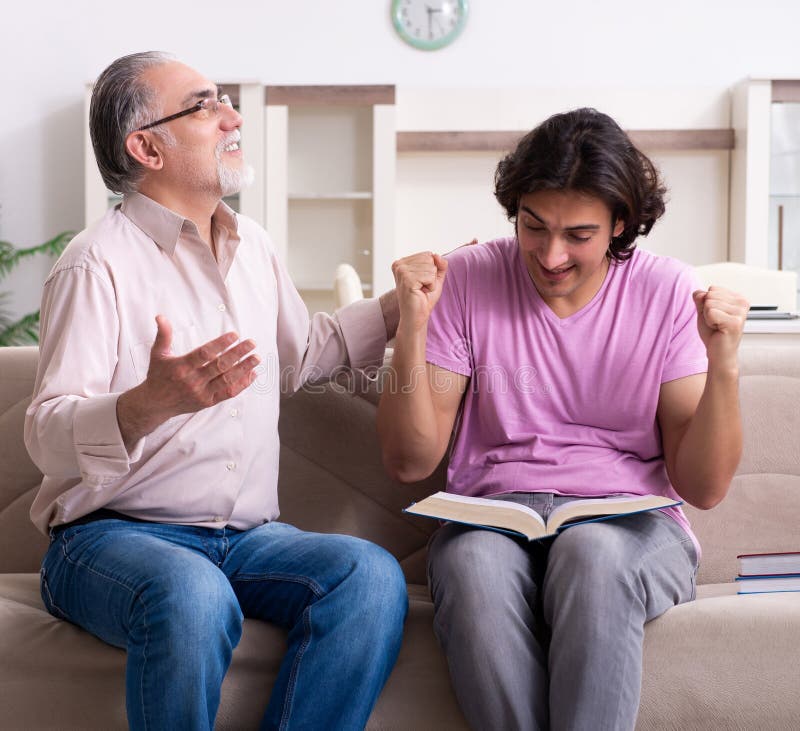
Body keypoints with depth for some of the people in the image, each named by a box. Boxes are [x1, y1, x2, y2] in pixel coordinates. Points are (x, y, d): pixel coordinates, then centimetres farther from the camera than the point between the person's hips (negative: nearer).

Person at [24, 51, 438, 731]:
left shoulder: (253, 245, 16)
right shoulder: (100, 260, -9)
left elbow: (298, 354, 34)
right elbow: (48, 433, -17)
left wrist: (400, 304, 25)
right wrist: (152, 402, -37)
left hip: (245, 535, 6)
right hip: (111, 533, -6)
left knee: (371, 574, -23)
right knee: (192, 595, -39)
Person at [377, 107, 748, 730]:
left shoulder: (668, 293, 2)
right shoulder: (467, 280, 2)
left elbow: (703, 487, -1)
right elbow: (410, 461, -1)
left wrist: (724, 365, -16)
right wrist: (412, 333, -14)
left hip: (628, 522, 0)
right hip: (491, 518, 1)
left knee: (594, 552, -37)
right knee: (475, 564, -36)